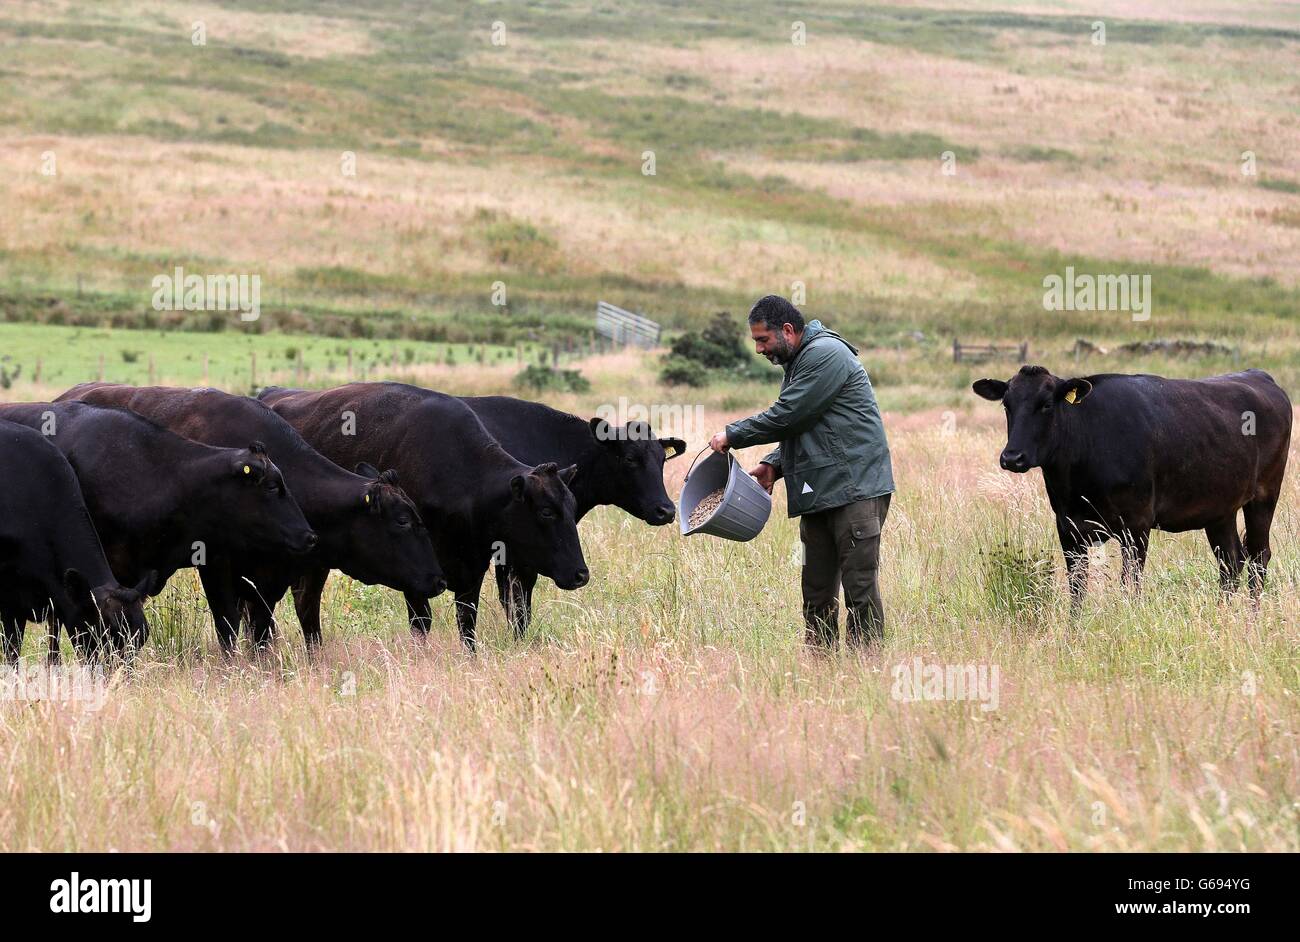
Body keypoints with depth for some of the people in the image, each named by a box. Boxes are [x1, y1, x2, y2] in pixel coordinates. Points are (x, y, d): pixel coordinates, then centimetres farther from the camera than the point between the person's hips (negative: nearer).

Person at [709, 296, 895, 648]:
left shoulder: (826, 355, -12)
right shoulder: (798, 362, 20)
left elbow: (787, 417, -17)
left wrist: (732, 436, -6)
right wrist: (774, 465, 8)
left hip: (855, 488, -10)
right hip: (818, 493, 10)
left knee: (860, 586, -9)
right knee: (817, 591, 9)